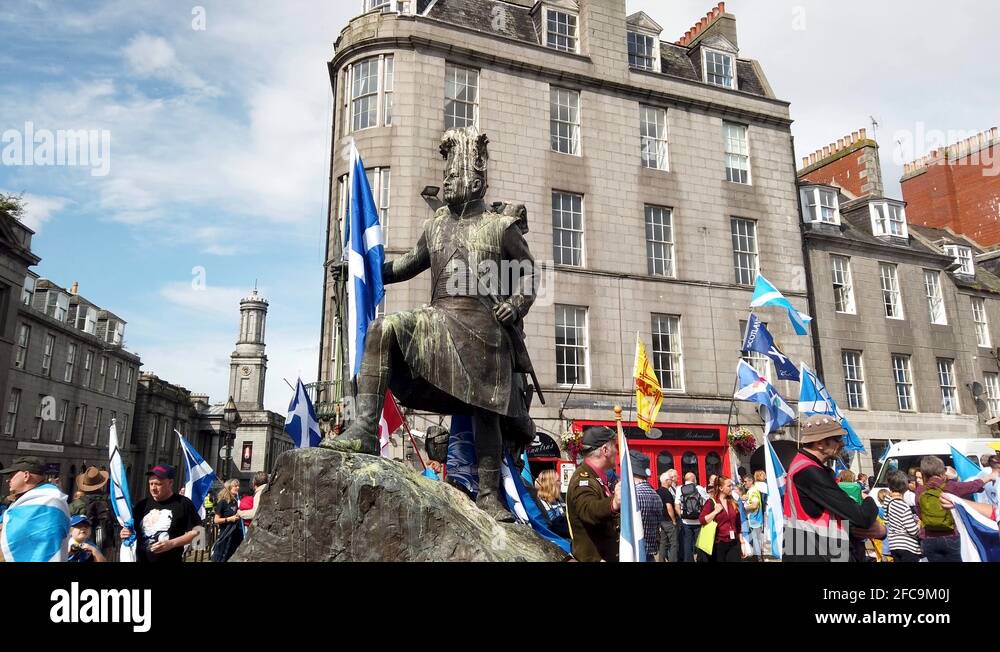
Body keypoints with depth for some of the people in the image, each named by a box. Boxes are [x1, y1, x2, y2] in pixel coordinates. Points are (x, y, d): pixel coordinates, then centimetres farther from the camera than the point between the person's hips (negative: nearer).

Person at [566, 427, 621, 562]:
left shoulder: (598, 477, 9)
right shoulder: (583, 478, -22)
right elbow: (588, 509, -45)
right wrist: (613, 503, -63)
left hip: (609, 556, 10)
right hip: (592, 558, -10)